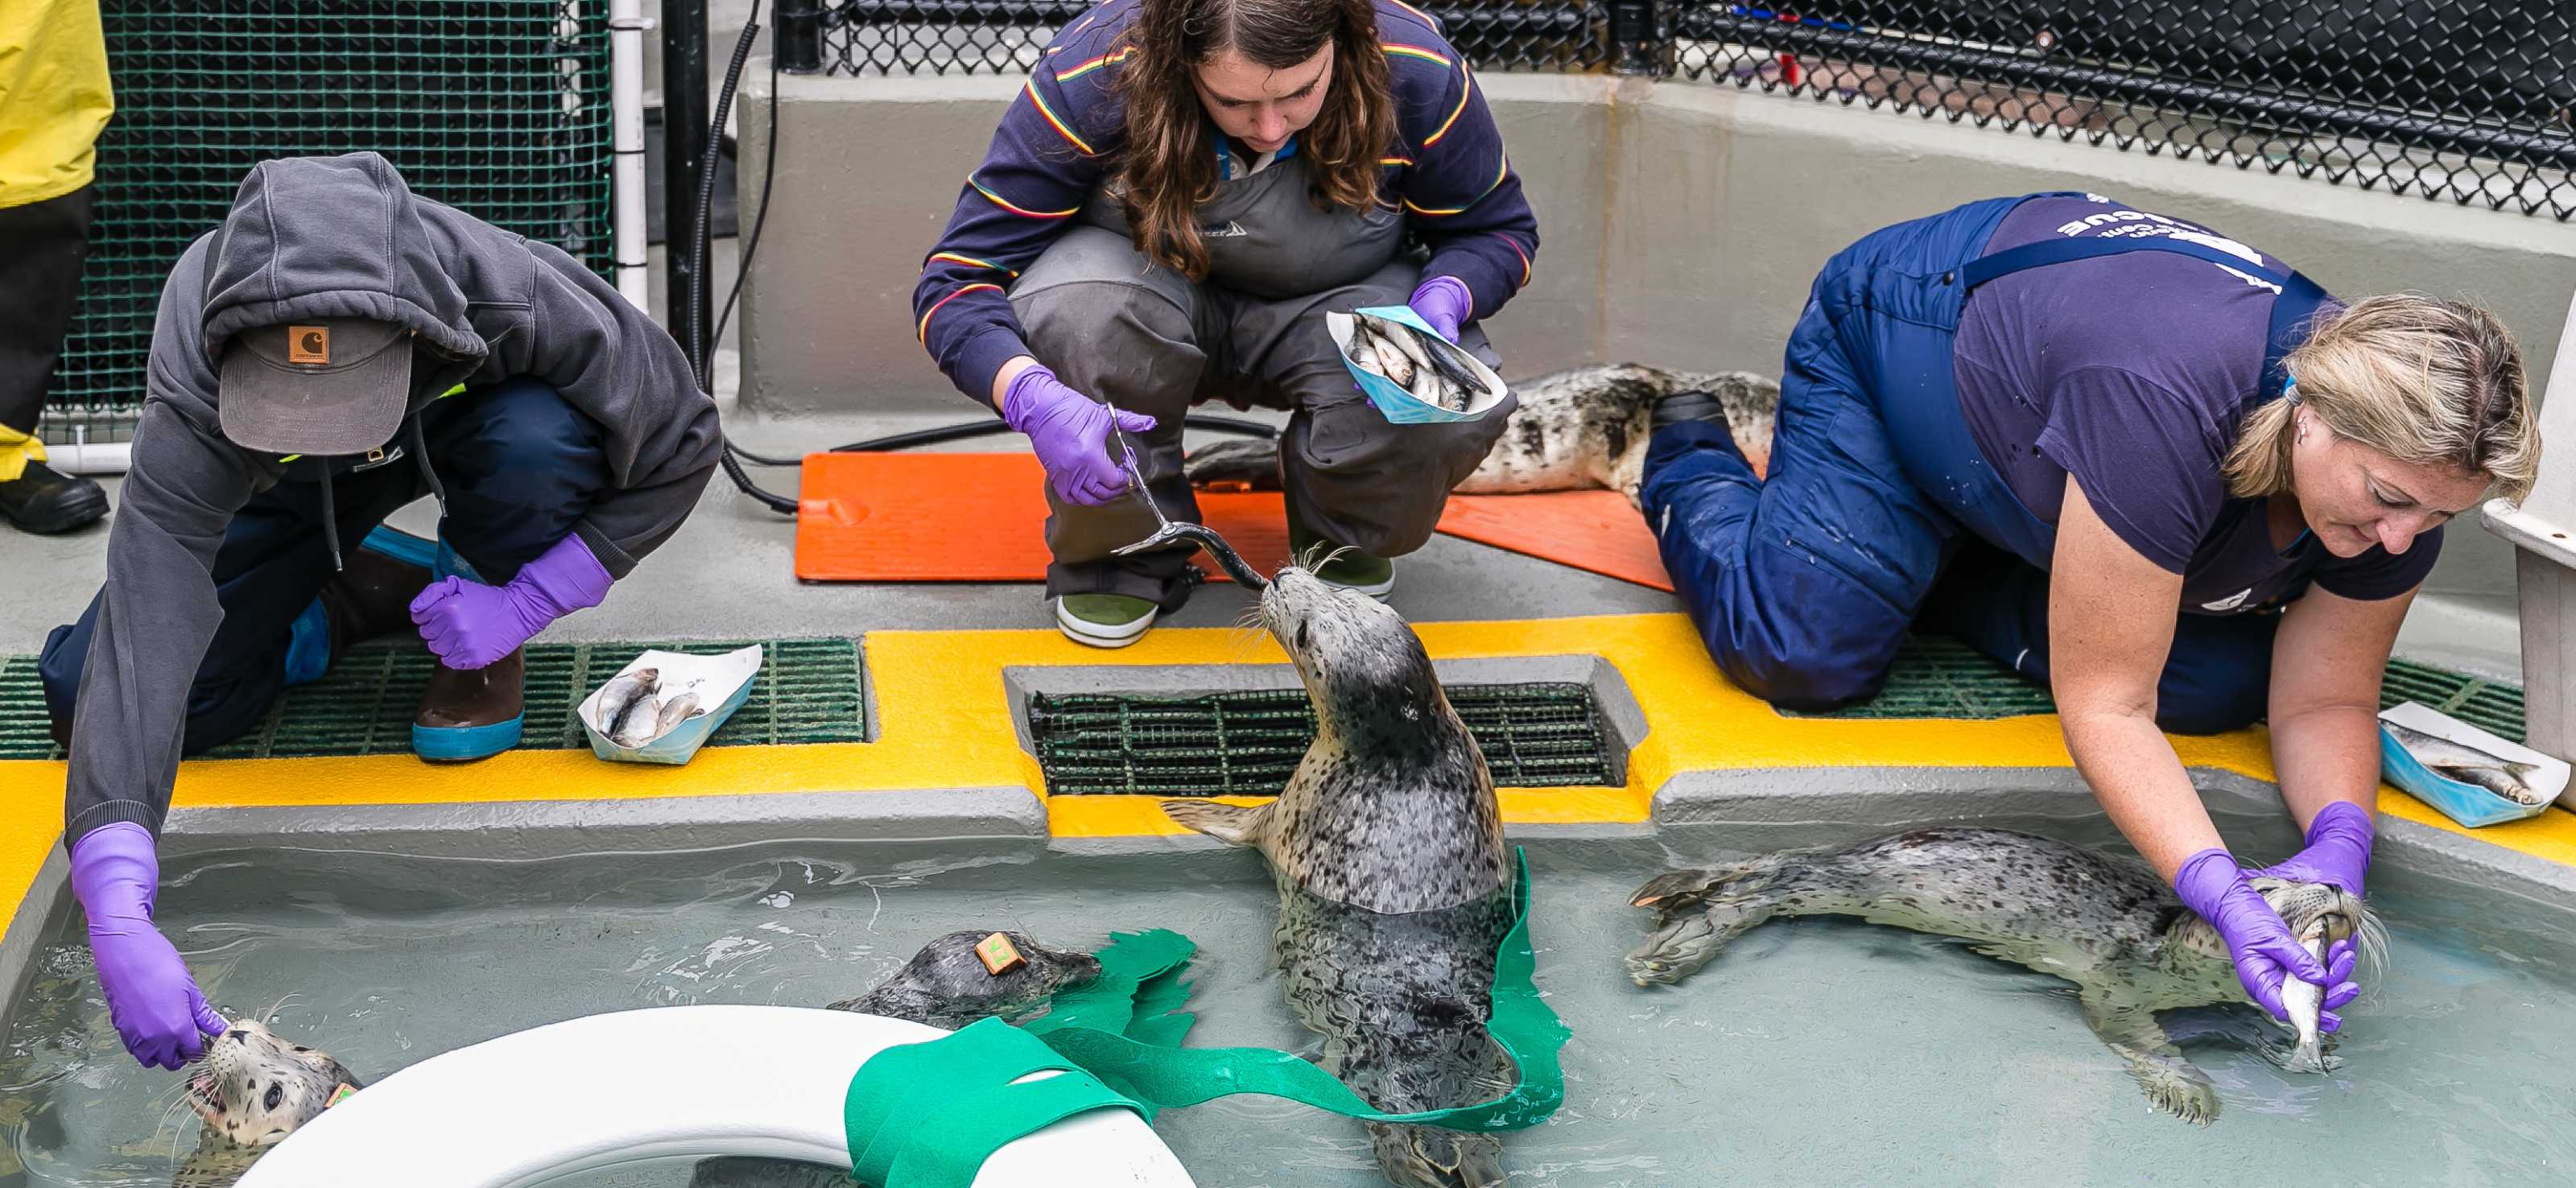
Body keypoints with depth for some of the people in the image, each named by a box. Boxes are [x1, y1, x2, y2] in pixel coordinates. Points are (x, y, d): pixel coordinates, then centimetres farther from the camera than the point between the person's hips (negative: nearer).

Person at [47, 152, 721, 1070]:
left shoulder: (524, 300, -42)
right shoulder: (197, 381, -42)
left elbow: (682, 445, -25)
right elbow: (146, 615, -48)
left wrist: (524, 602, -33)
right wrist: (118, 918, -57)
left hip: (475, 425, -1)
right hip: (279, 485, 1)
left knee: (537, 439, -37)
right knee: (87, 699, -12)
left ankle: (482, 652, -7)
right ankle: (364, 599, 9)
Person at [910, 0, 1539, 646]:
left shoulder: (1419, 74, -25)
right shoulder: (1093, 80, -29)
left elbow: (1499, 230, -6)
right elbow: (956, 281, -26)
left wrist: (1443, 301, -30)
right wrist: (1034, 399, -46)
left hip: (1326, 311, 1)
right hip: (1155, 295, 0)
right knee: (1076, 308, -37)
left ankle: (1346, 534, 5)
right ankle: (1121, 551, -8)